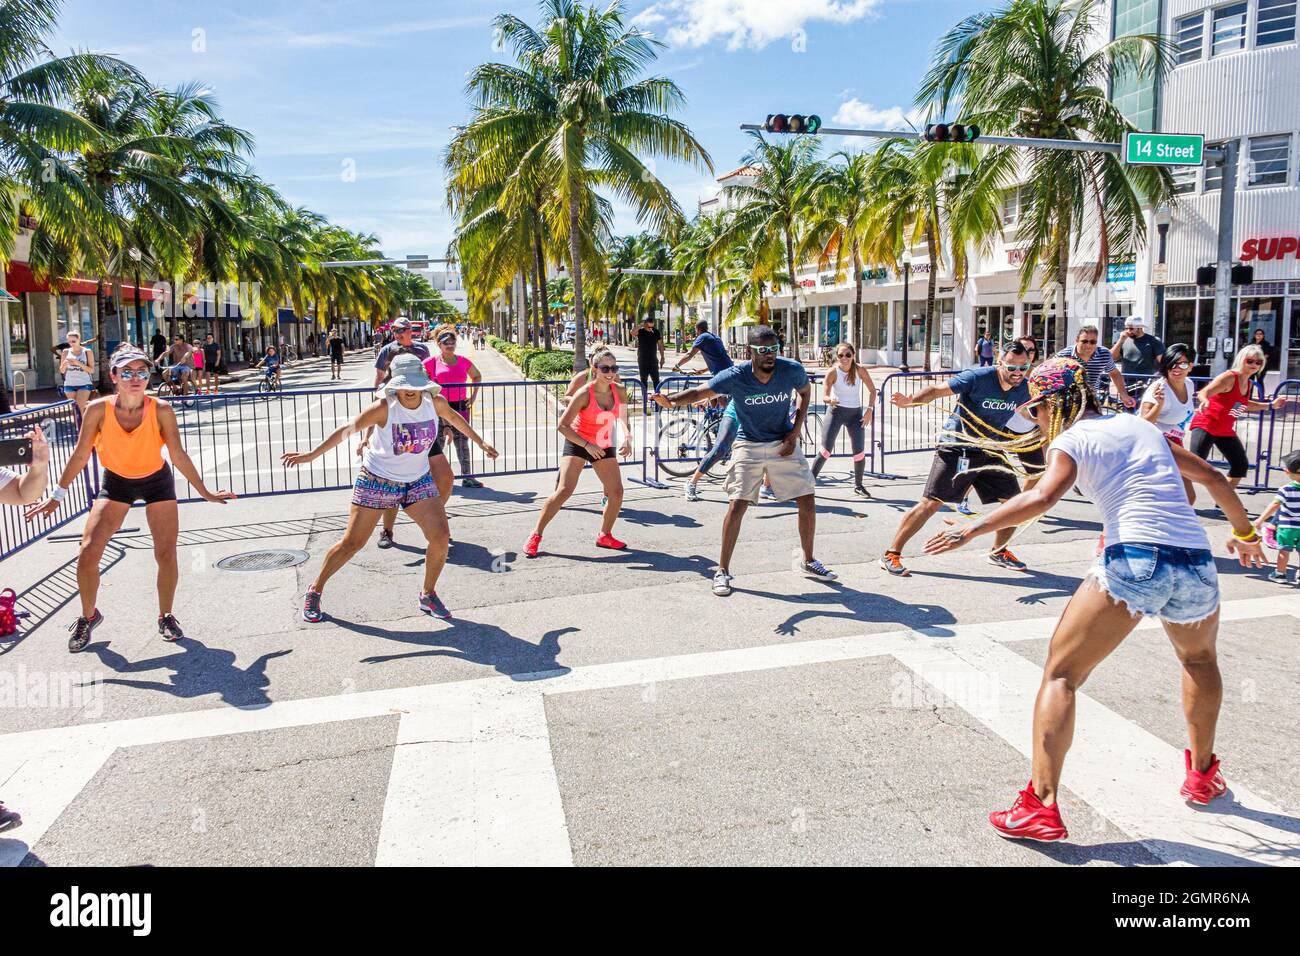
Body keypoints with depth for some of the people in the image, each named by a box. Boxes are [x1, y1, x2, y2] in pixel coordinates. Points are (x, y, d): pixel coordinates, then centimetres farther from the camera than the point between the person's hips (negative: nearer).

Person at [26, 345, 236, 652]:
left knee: (166, 555, -4)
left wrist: (205, 493, -12)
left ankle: (166, 617, 18)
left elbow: (178, 456, -15)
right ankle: (88, 616, 17)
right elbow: (80, 455, -10)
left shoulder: (161, 411, -23)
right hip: (116, 481, 1)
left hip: (156, 481, -1)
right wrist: (57, 495, -6)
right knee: (88, 553, -7)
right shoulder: (99, 410, -21)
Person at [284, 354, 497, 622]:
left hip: (418, 481, 3)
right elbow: (348, 429, -20)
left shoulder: (435, 402, -10)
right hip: (377, 481, -3)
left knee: (440, 536, -12)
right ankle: (314, 592, 22)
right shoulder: (384, 407, -23)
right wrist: (312, 454, -24)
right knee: (351, 542, 1)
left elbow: (455, 418, 11)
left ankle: (428, 595, 10)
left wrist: (480, 442, 22)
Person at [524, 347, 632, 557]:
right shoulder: (585, 394, -22)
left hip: (603, 446, 5)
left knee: (617, 491, -3)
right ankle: (535, 536, -5)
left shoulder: (619, 391, -8)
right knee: (564, 490, -16)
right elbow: (562, 426, -22)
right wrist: (587, 445, -28)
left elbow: (623, 421, 7)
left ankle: (605, 536, 18)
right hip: (577, 443, -5)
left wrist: (627, 439, -14)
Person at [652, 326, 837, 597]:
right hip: (748, 446, -2)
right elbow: (700, 392, -24)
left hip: (783, 443, 3)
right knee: (737, 505, -13)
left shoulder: (792, 370, -16)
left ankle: (808, 561, 25)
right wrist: (672, 400, -45)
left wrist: (796, 430, -5)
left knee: (807, 502, 3)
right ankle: (722, 570, 0)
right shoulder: (734, 377, -22)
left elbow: (805, 392, 5)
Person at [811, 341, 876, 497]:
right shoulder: (833, 372, -13)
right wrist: (830, 400, -39)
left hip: (855, 414, 2)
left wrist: (870, 410, -6)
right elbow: (824, 396, -16)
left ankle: (858, 486, 19)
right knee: (825, 450, -9)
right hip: (836, 412, -2)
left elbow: (872, 390, 4)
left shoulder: (860, 370, -7)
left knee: (860, 453, -3)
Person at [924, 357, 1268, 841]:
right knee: (1200, 660, 35)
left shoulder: (1071, 441, 5)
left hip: (1133, 561, -6)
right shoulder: (1140, 425, 22)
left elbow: (1042, 497, -15)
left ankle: (1041, 806, -7)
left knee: (1059, 675, 2)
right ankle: (1202, 774, 44)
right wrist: (1244, 532, 41)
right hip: (1197, 566, 6)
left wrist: (971, 529, -13)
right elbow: (1213, 478, 28)